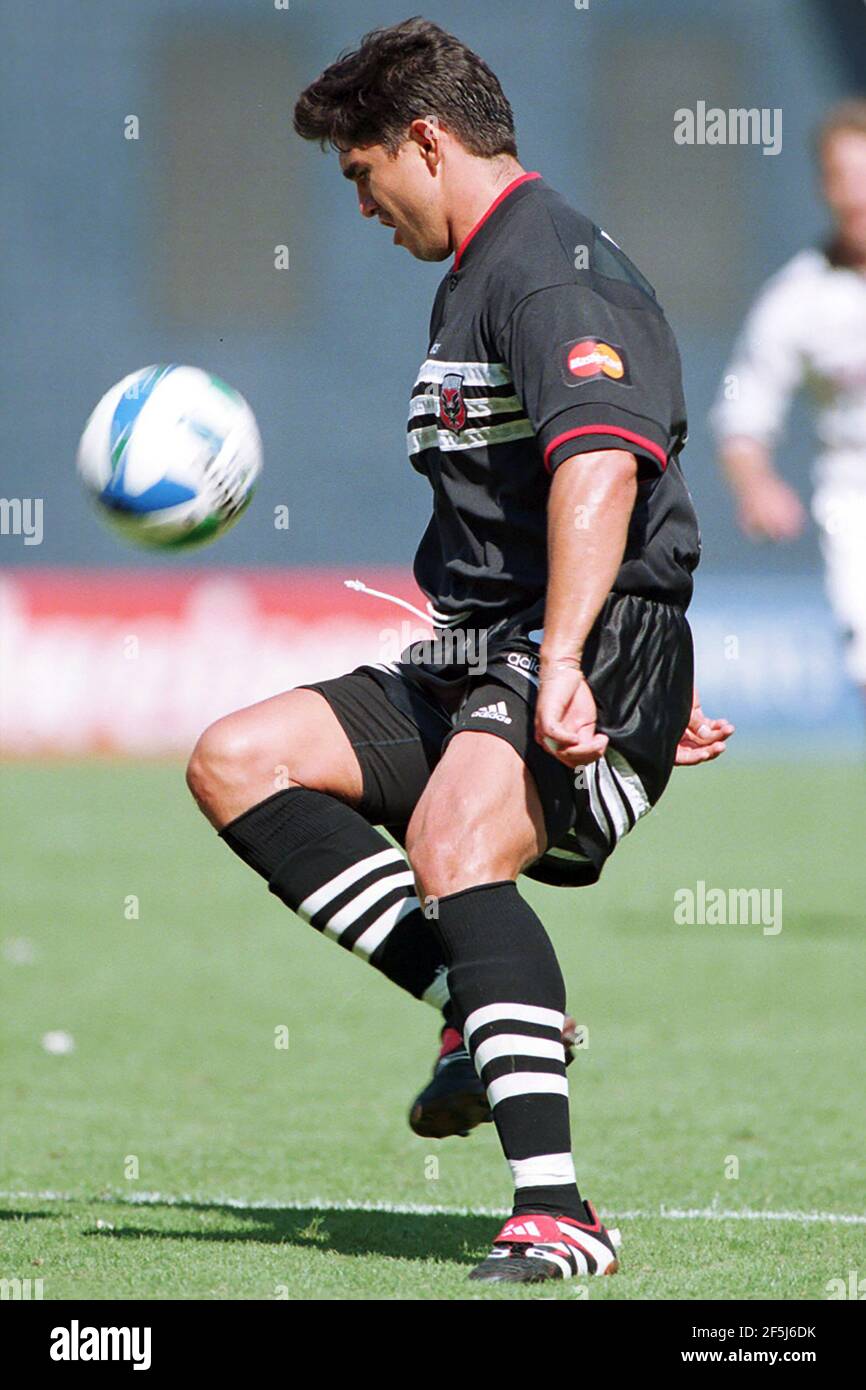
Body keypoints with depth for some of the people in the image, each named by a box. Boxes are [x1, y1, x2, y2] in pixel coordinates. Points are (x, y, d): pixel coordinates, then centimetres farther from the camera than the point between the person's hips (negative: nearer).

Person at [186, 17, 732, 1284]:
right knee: (237, 761, 5)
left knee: (452, 846, -34)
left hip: (599, 655, -11)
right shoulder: (480, 276, 22)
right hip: (471, 661, 11)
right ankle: (482, 1010, -3)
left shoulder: (557, 274, -12)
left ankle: (559, 1216, -39)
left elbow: (601, 468, -29)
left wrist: (564, 668, -40)